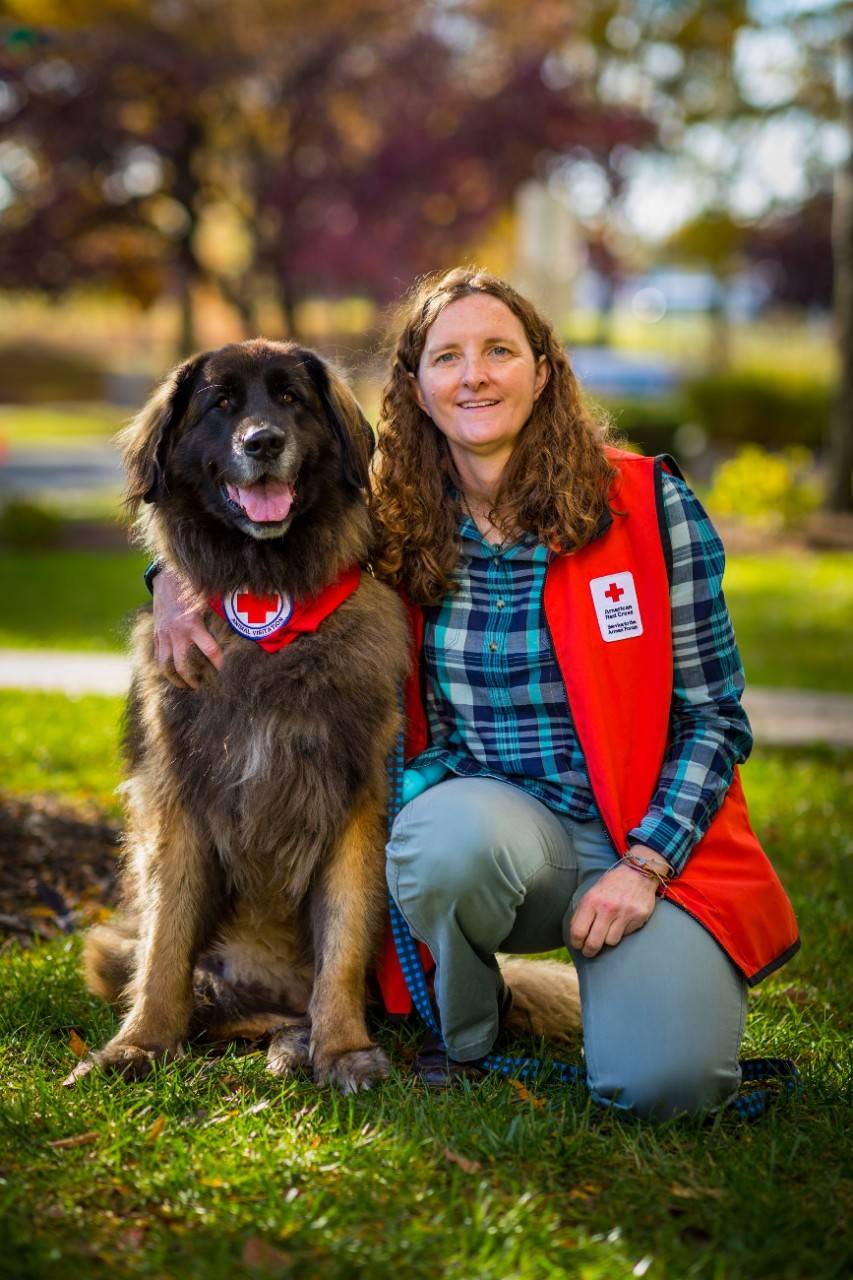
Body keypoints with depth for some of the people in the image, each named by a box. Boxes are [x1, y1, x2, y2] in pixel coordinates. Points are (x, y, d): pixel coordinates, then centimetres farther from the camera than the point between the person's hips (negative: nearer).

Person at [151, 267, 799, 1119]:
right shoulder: (393, 524, 3)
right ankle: (464, 1031, -2)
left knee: (660, 1081, -26)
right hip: (487, 819, 2)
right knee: (455, 836, -36)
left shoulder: (647, 506, -5)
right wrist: (176, 579, -4)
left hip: (651, 836, -2)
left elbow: (714, 715, -2)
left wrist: (645, 864, -13)